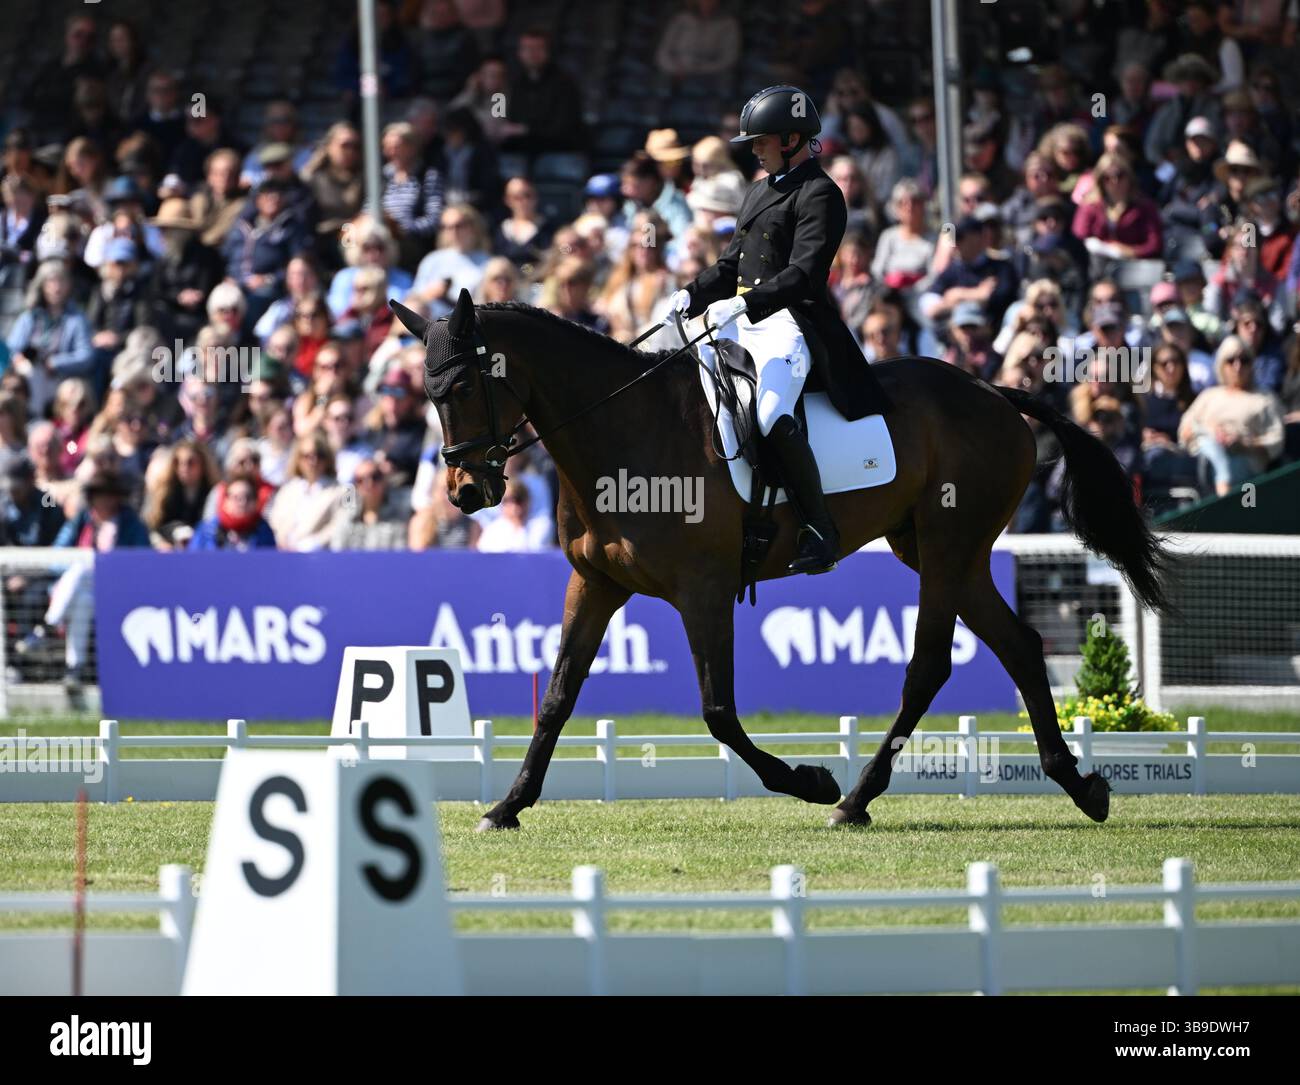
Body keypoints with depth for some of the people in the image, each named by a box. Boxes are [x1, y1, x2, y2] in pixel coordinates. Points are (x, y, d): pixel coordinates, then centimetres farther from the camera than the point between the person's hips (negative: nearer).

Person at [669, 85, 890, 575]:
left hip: (789, 321, -10)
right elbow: (731, 263, 24)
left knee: (774, 418, -31)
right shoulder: (759, 192, 21)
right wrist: (692, 295, 6)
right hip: (744, 320, 10)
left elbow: (803, 273, -20)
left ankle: (820, 529, -20)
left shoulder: (819, 195, -9)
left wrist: (745, 303, -30)